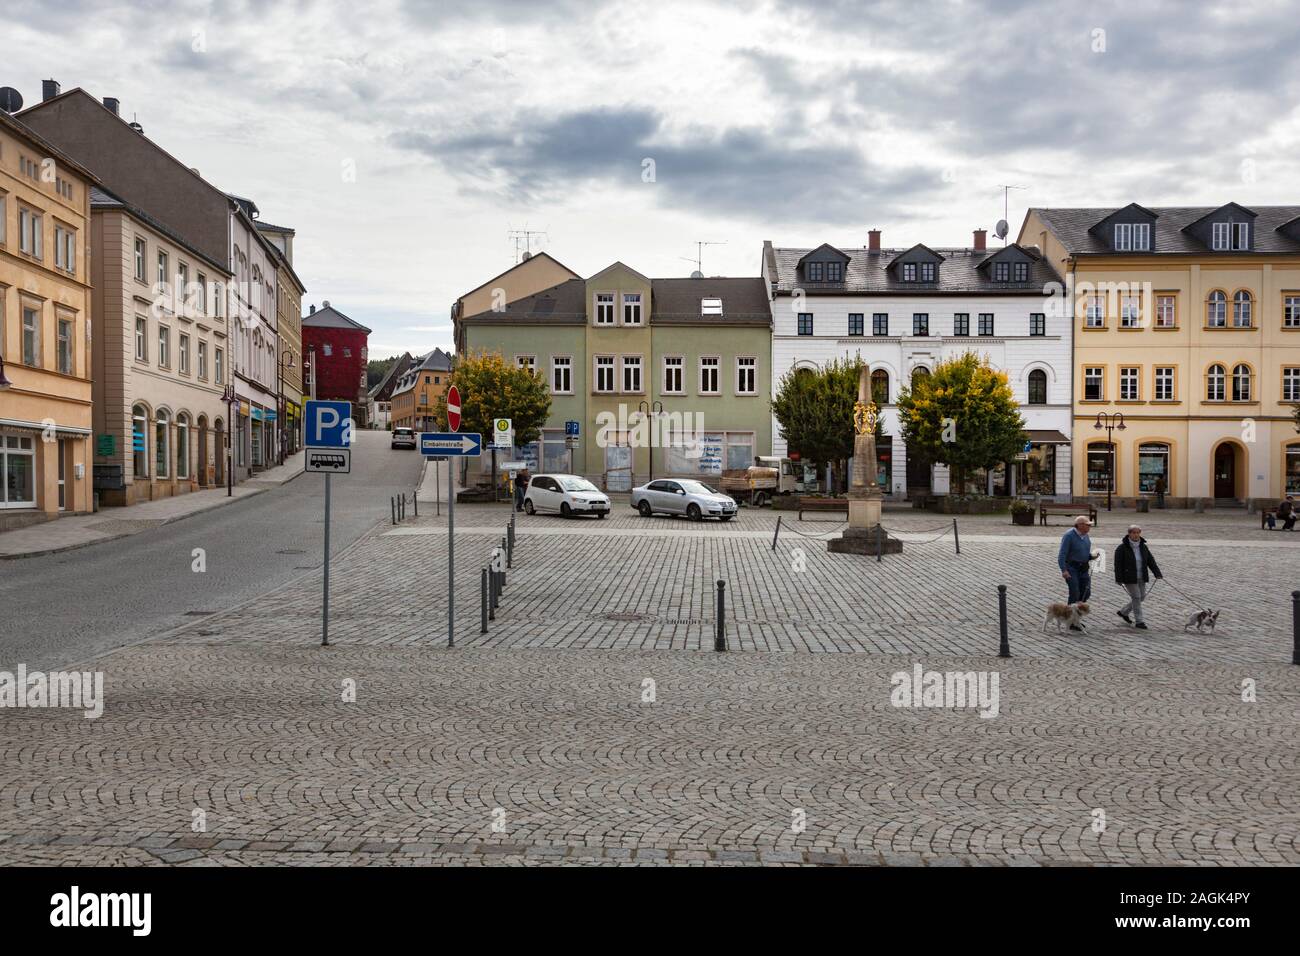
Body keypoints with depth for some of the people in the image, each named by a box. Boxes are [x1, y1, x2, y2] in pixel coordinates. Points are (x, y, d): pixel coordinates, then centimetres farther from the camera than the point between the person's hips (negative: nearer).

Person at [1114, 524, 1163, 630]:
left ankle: (1123, 612, 30)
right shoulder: (1122, 548, -10)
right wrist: (1119, 579, -17)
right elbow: (1118, 564, -12)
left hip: (1141, 578, 6)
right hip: (1129, 578, -6)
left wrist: (1157, 573, -7)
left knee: (1141, 596, 10)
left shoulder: (1143, 547, 6)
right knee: (1136, 597, -7)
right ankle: (1138, 622, 1)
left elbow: (1151, 561, 3)